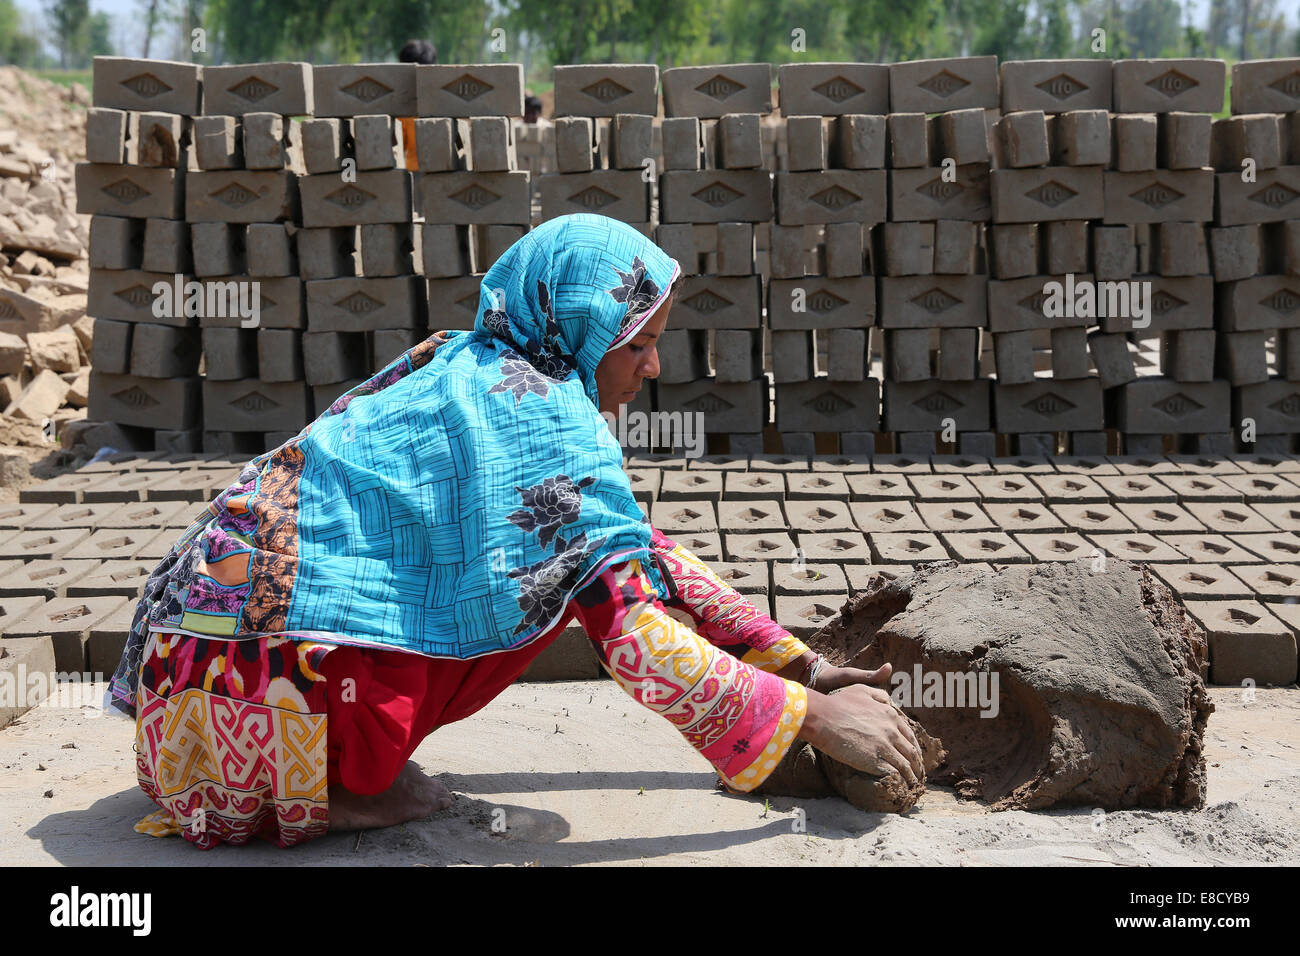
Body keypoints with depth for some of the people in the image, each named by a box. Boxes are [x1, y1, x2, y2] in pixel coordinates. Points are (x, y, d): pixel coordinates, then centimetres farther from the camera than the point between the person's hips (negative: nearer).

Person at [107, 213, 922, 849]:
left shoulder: (482, 375, 11)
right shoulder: (547, 417, -17)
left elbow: (646, 551, 14)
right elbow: (633, 633, -21)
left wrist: (796, 661, 14)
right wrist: (812, 719, -12)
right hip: (256, 650, -9)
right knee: (573, 567, -14)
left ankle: (343, 753, 9)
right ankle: (337, 780, -9)